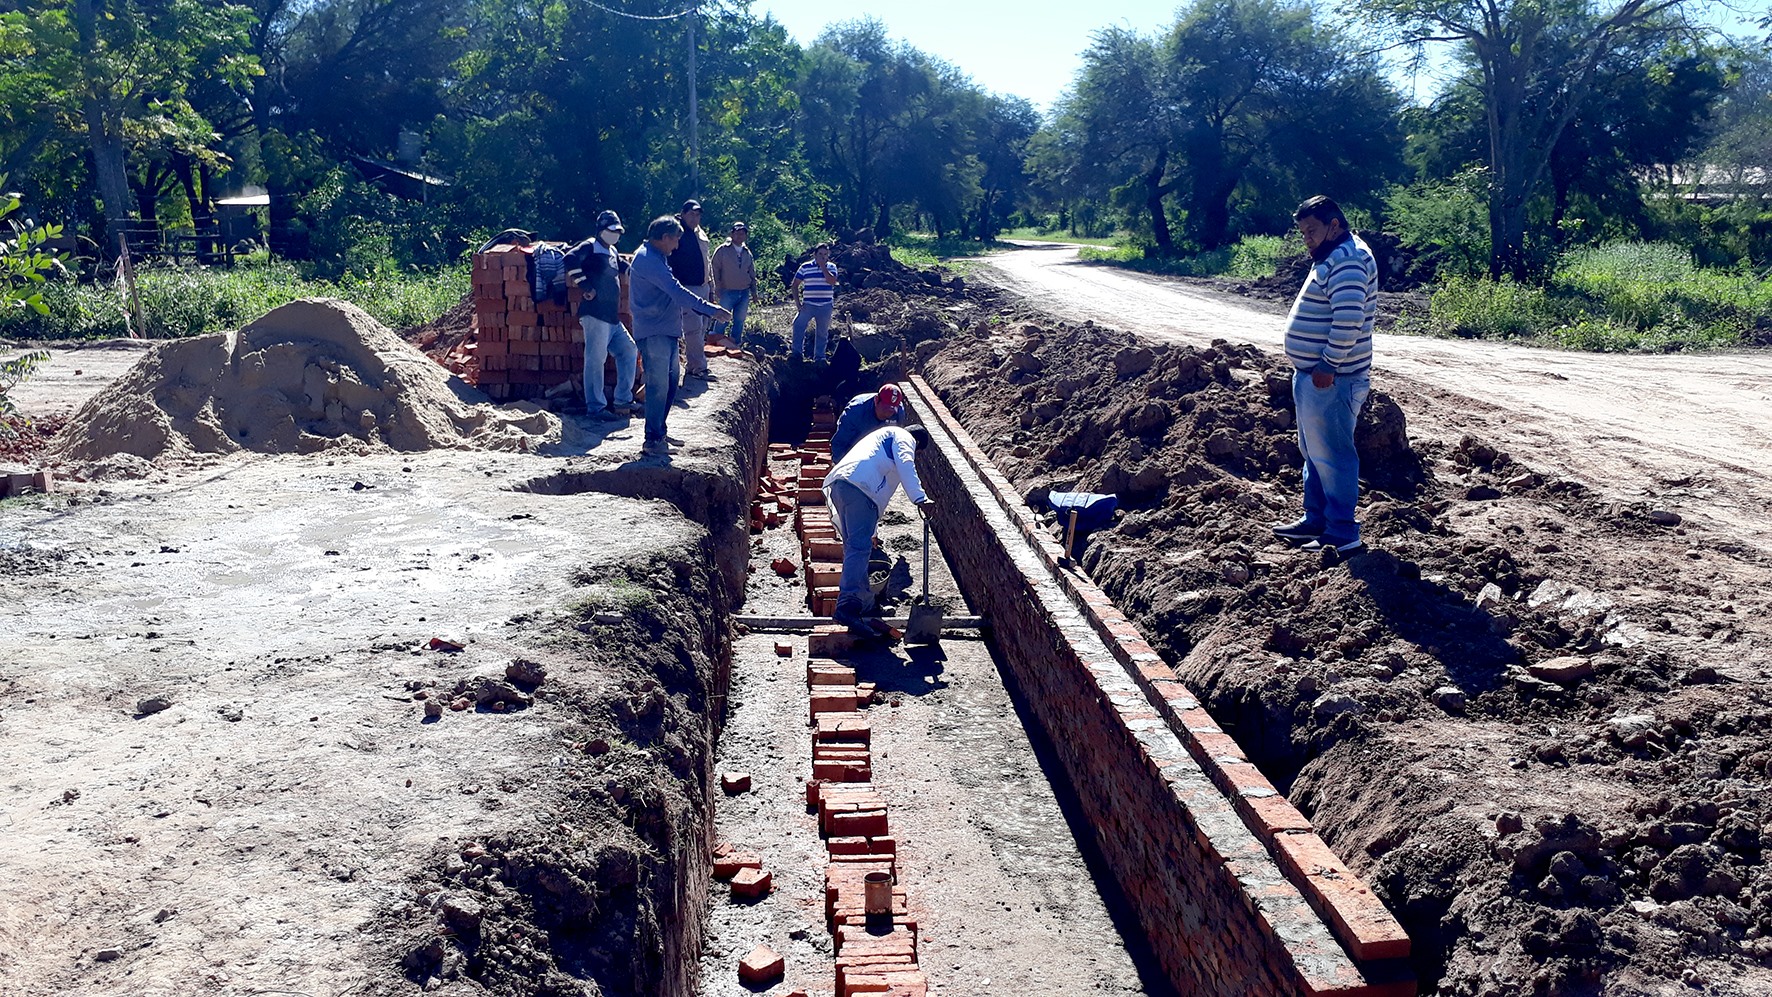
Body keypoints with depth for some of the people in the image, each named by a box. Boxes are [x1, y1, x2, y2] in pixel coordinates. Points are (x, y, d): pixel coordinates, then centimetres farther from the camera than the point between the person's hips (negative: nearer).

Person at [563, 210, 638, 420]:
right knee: (596, 359, -9)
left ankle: (622, 400, 18)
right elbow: (570, 259, -24)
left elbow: (623, 267, 42)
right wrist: (585, 286, -20)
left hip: (612, 318, 10)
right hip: (595, 315, -10)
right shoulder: (591, 247, -6)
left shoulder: (612, 251, 21)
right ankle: (595, 408, -5)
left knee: (629, 350, 13)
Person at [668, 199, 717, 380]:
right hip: (687, 288, -9)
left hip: (703, 287, 9)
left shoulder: (701, 234, 14)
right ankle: (698, 367, -8)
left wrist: (711, 286, 21)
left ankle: (692, 363, 20)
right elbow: (669, 262, -14)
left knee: (702, 327, 11)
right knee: (694, 327, -11)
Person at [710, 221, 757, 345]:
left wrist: (754, 290, 15)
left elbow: (752, 273, 20)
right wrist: (717, 287, -6)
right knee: (723, 320, -6)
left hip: (744, 293, 5)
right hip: (728, 292, -5)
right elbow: (715, 270, -2)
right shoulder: (722, 250, -3)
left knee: (740, 321, 8)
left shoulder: (747, 252, 13)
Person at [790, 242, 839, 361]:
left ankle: (819, 356, 17)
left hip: (825, 306, 1)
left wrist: (823, 266, -14)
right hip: (808, 305, -1)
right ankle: (796, 351, -3)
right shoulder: (805, 267, 2)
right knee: (798, 325, -13)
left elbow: (832, 281, -16)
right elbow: (794, 285, 5)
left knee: (822, 332, 7)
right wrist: (798, 302, -3)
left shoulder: (831, 267, 4)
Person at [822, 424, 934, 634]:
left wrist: (871, 532, 53)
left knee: (854, 546, 18)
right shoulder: (904, 438, 17)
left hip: (838, 483, 9)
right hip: (859, 485, -9)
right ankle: (846, 606, -25)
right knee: (859, 548, -15)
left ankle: (865, 603, 25)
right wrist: (920, 499, -20)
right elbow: (905, 465, -9)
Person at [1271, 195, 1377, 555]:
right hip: (1311, 376, 11)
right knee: (1314, 451, 18)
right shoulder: (1332, 257, 18)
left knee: (1330, 455, -5)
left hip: (1328, 381, -11)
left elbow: (1348, 318, -28)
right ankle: (1316, 520, 30)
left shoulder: (1346, 261, -17)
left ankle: (1343, 535, 2)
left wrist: (1329, 366, -23)